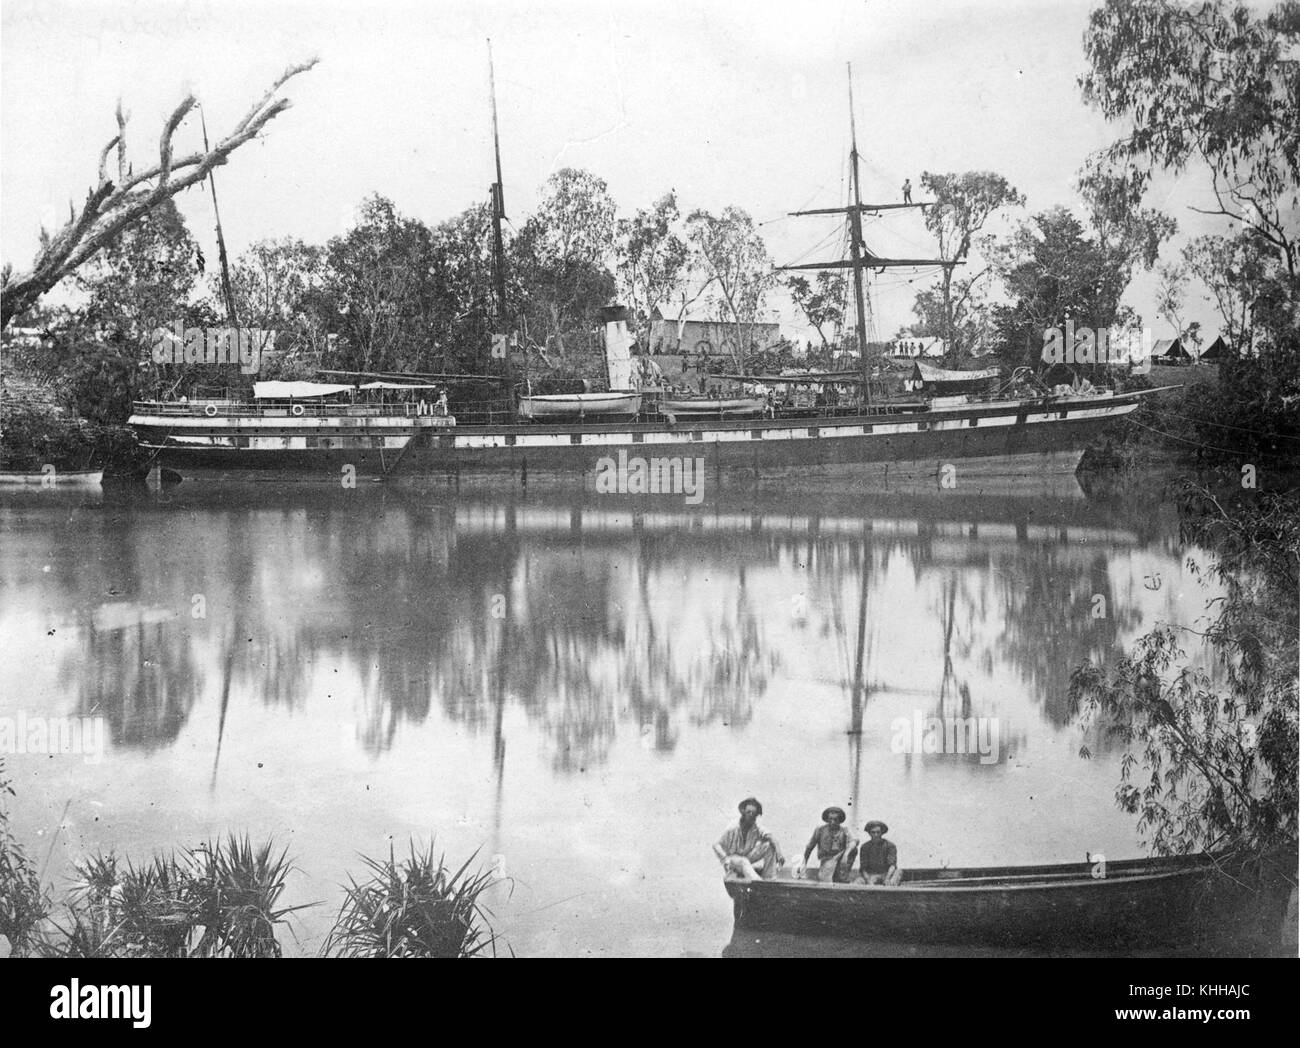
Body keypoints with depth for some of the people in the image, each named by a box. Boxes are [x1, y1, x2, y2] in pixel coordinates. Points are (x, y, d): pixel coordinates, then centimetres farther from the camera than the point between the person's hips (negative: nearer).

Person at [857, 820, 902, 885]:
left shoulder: (890, 845, -1)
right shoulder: (865, 847, 5)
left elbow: (892, 865, -13)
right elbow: (863, 868, 0)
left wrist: (887, 879, -33)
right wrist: (868, 880, -21)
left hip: (887, 875, -1)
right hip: (872, 876, 1)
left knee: (899, 871, -32)